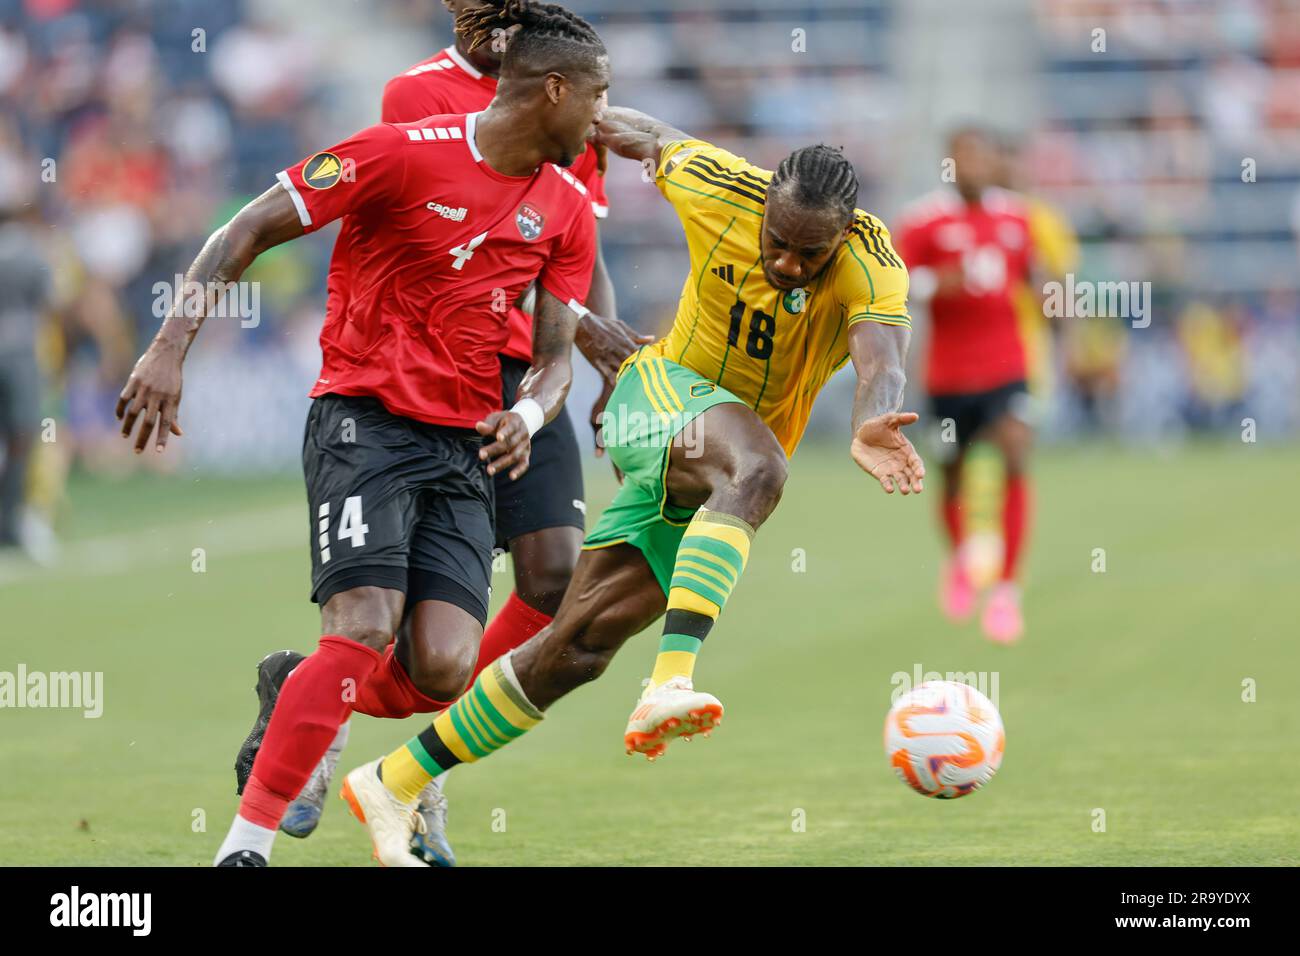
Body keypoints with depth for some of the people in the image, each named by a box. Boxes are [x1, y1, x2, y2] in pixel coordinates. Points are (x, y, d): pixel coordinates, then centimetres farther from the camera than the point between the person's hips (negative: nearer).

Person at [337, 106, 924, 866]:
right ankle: (671, 681, -54)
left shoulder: (872, 268, -20)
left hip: (713, 496, 2)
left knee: (580, 646, -2)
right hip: (663, 399, -2)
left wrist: (871, 423, -62)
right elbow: (649, 136, 6)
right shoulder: (719, 190, -15)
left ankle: (393, 783, 10)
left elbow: (882, 356, -40)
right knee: (757, 469, -38)